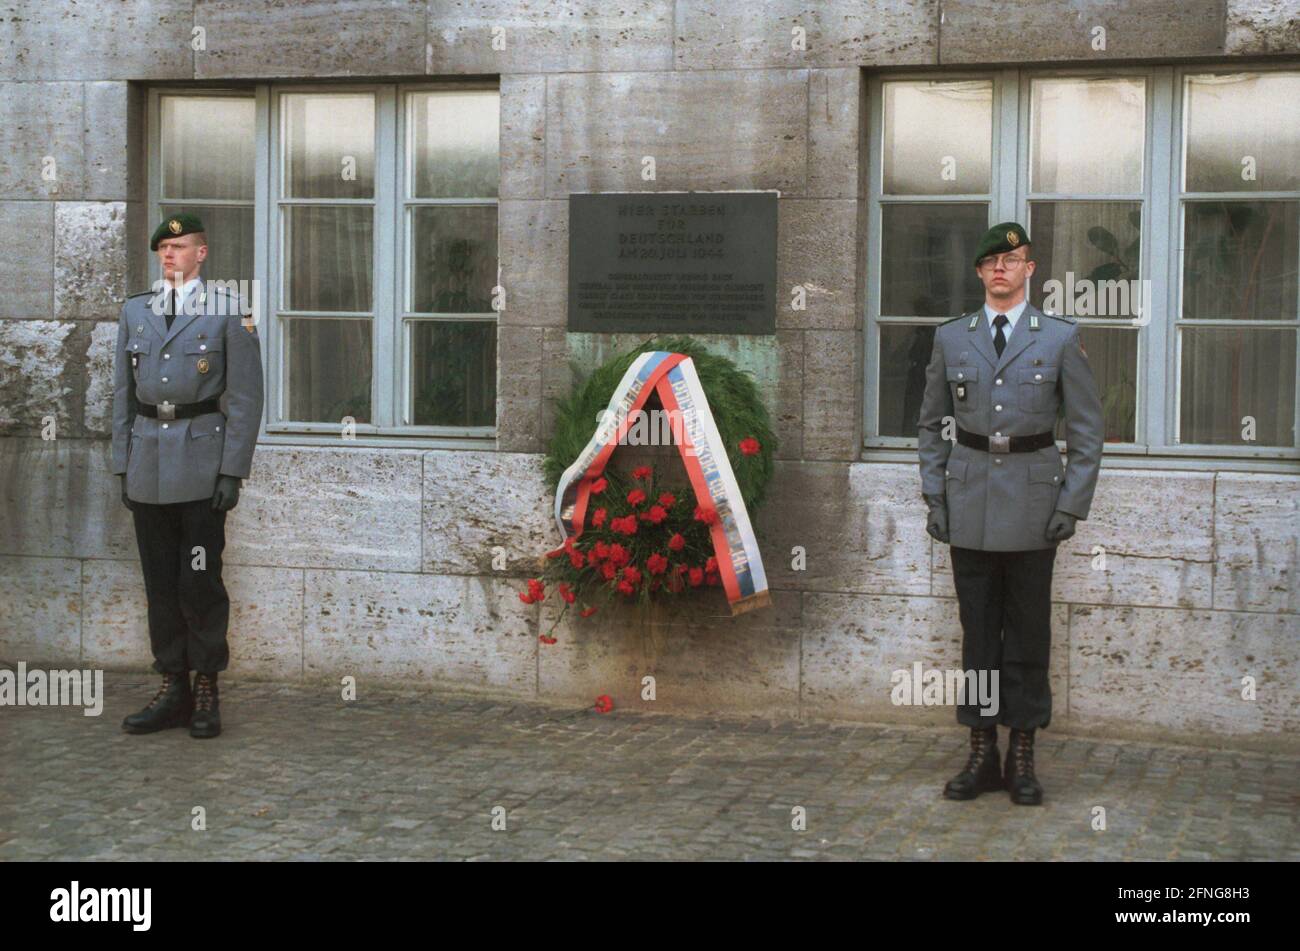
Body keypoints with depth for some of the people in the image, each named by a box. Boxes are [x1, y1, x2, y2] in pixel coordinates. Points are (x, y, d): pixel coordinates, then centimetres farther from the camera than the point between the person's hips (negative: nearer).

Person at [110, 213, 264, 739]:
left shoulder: (228, 311, -1)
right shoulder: (135, 311, 13)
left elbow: (245, 398, -3)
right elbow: (123, 393, 15)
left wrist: (232, 471, -9)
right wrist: (123, 465, 9)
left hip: (200, 464, -4)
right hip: (148, 464, 5)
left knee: (200, 582, -3)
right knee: (160, 583, 8)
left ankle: (207, 692, 9)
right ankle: (173, 690, 15)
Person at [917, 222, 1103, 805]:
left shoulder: (1061, 338, 1)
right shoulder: (950, 338, 8)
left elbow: (1087, 429, 2)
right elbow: (931, 425, 13)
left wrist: (1072, 504, -5)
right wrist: (934, 498, 4)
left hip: (1033, 505, -2)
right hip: (969, 504, 2)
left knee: (1027, 632, 4)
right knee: (978, 631, 6)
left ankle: (1022, 760, 12)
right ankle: (982, 755, 14)